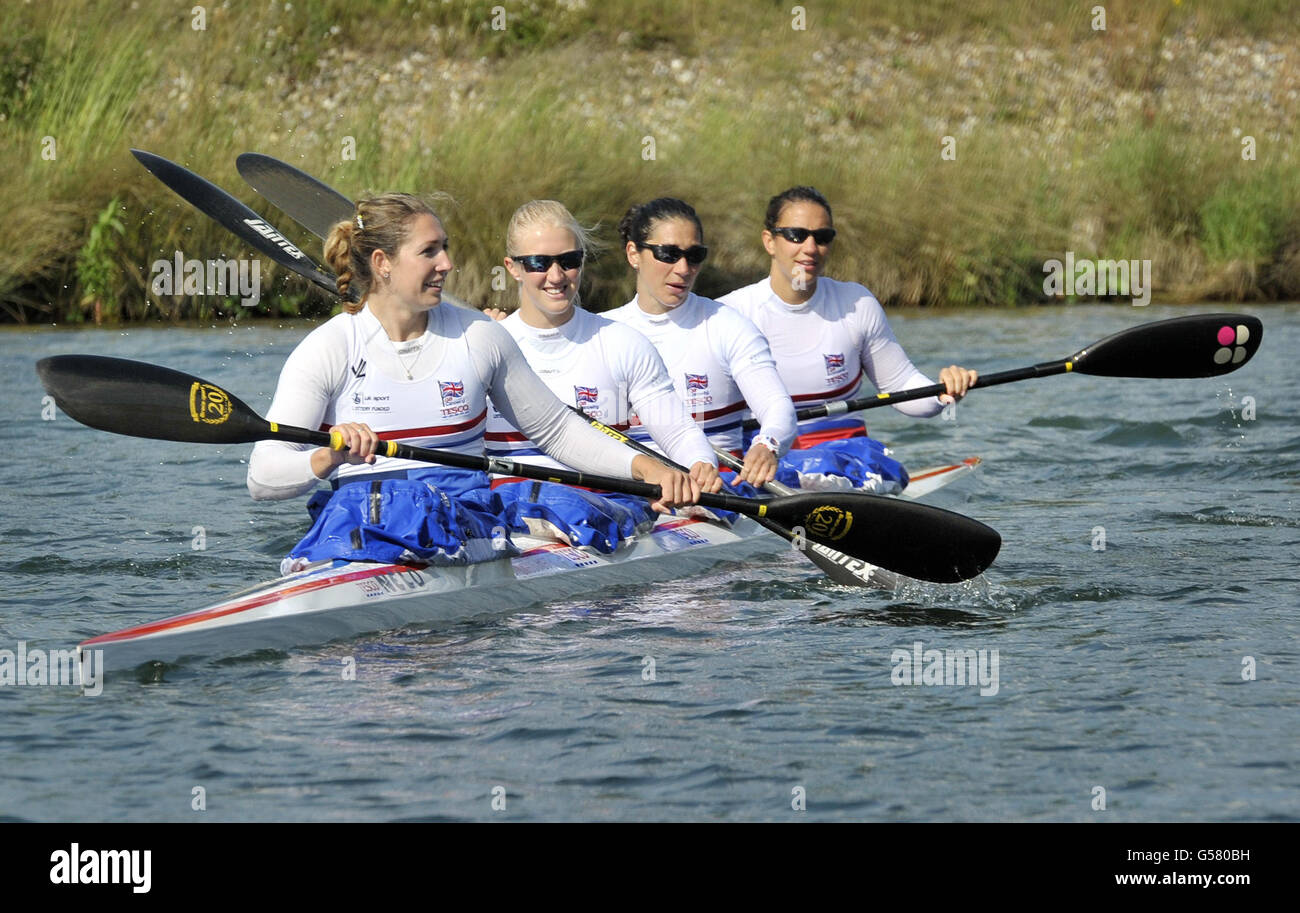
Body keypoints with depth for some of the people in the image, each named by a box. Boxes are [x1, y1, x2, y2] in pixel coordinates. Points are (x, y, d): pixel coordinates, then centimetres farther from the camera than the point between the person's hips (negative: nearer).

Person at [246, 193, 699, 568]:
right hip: (353, 515, -2)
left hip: (466, 522, 2)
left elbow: (557, 430, 21)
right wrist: (327, 459, -28)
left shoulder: (479, 338, 10)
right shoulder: (327, 349, 0)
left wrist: (644, 465, 7)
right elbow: (262, 476, -7)